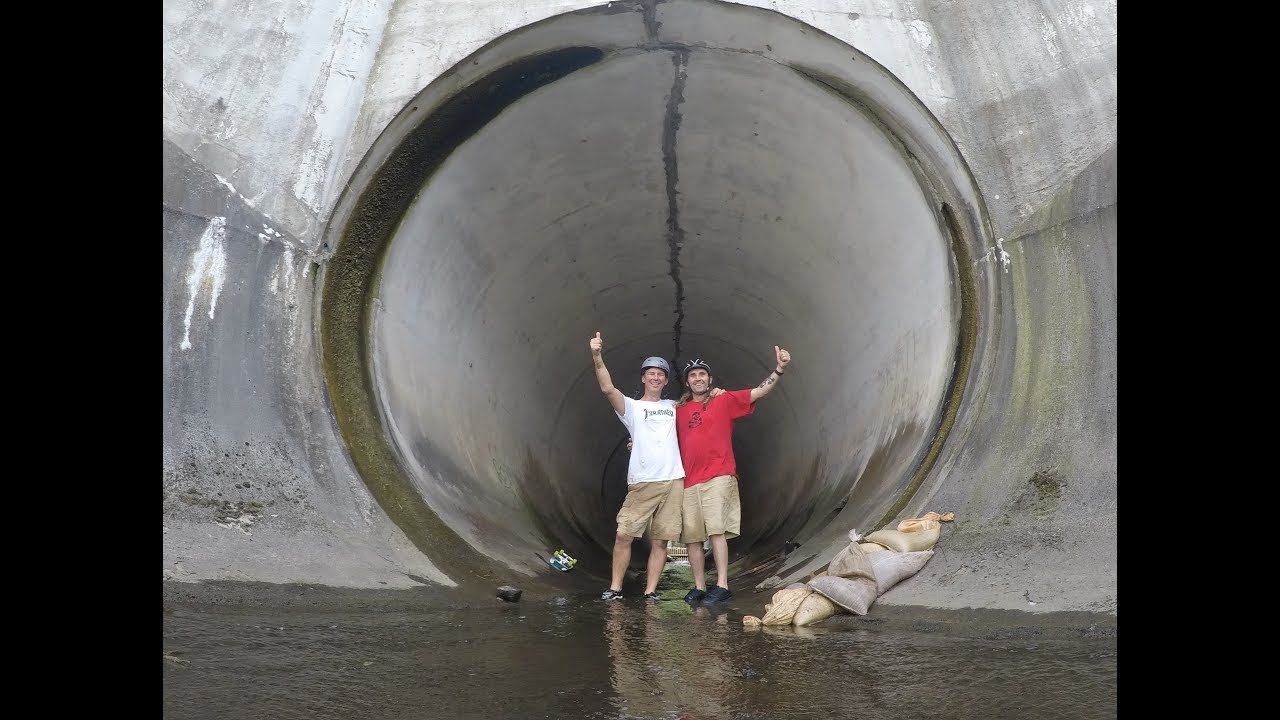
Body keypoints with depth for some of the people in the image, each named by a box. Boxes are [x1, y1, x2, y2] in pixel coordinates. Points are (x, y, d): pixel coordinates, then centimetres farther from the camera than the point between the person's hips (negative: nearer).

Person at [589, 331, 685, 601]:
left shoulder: (673, 407, 21)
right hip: (642, 483, -3)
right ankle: (615, 588, 1)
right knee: (624, 534, -9)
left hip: (674, 481, 3)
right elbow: (608, 389, -10)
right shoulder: (631, 407, 8)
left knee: (659, 540, 2)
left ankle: (650, 592, 5)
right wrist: (597, 358, -24)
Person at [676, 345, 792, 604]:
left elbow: (760, 391, 0)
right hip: (688, 482, 4)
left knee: (717, 530, -14)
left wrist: (779, 369, -12)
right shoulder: (679, 410, 17)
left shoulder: (725, 401, 9)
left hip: (718, 477, -4)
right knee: (691, 537, 1)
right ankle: (699, 587, 8)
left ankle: (722, 585, -15)